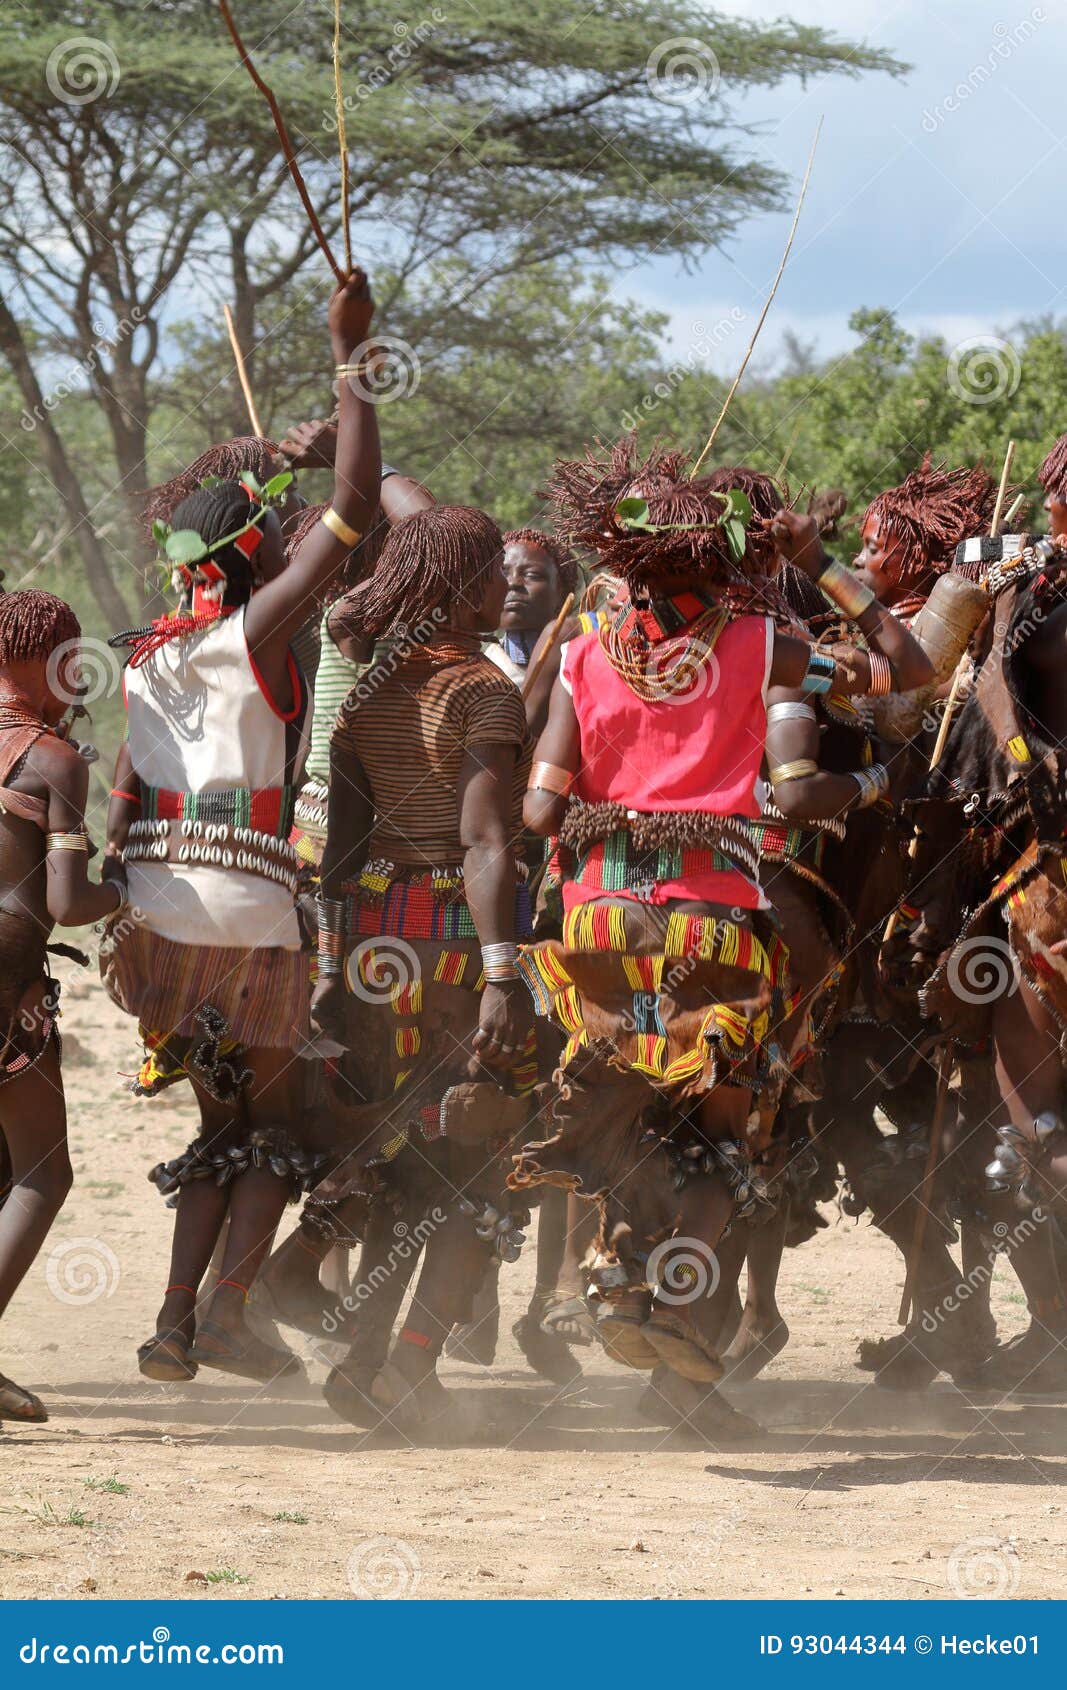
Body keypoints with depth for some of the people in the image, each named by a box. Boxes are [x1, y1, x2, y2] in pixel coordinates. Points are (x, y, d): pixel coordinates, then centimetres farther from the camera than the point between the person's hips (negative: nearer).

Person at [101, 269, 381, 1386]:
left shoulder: (151, 654, 15)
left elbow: (124, 794, 16)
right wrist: (348, 356, -5)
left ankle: (175, 1319, 5)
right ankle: (226, 1309, -11)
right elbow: (353, 506, -7)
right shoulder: (258, 628, -6)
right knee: (275, 1124, 4)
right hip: (244, 908, -6)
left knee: (222, 1122, 15)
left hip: (156, 906, 6)